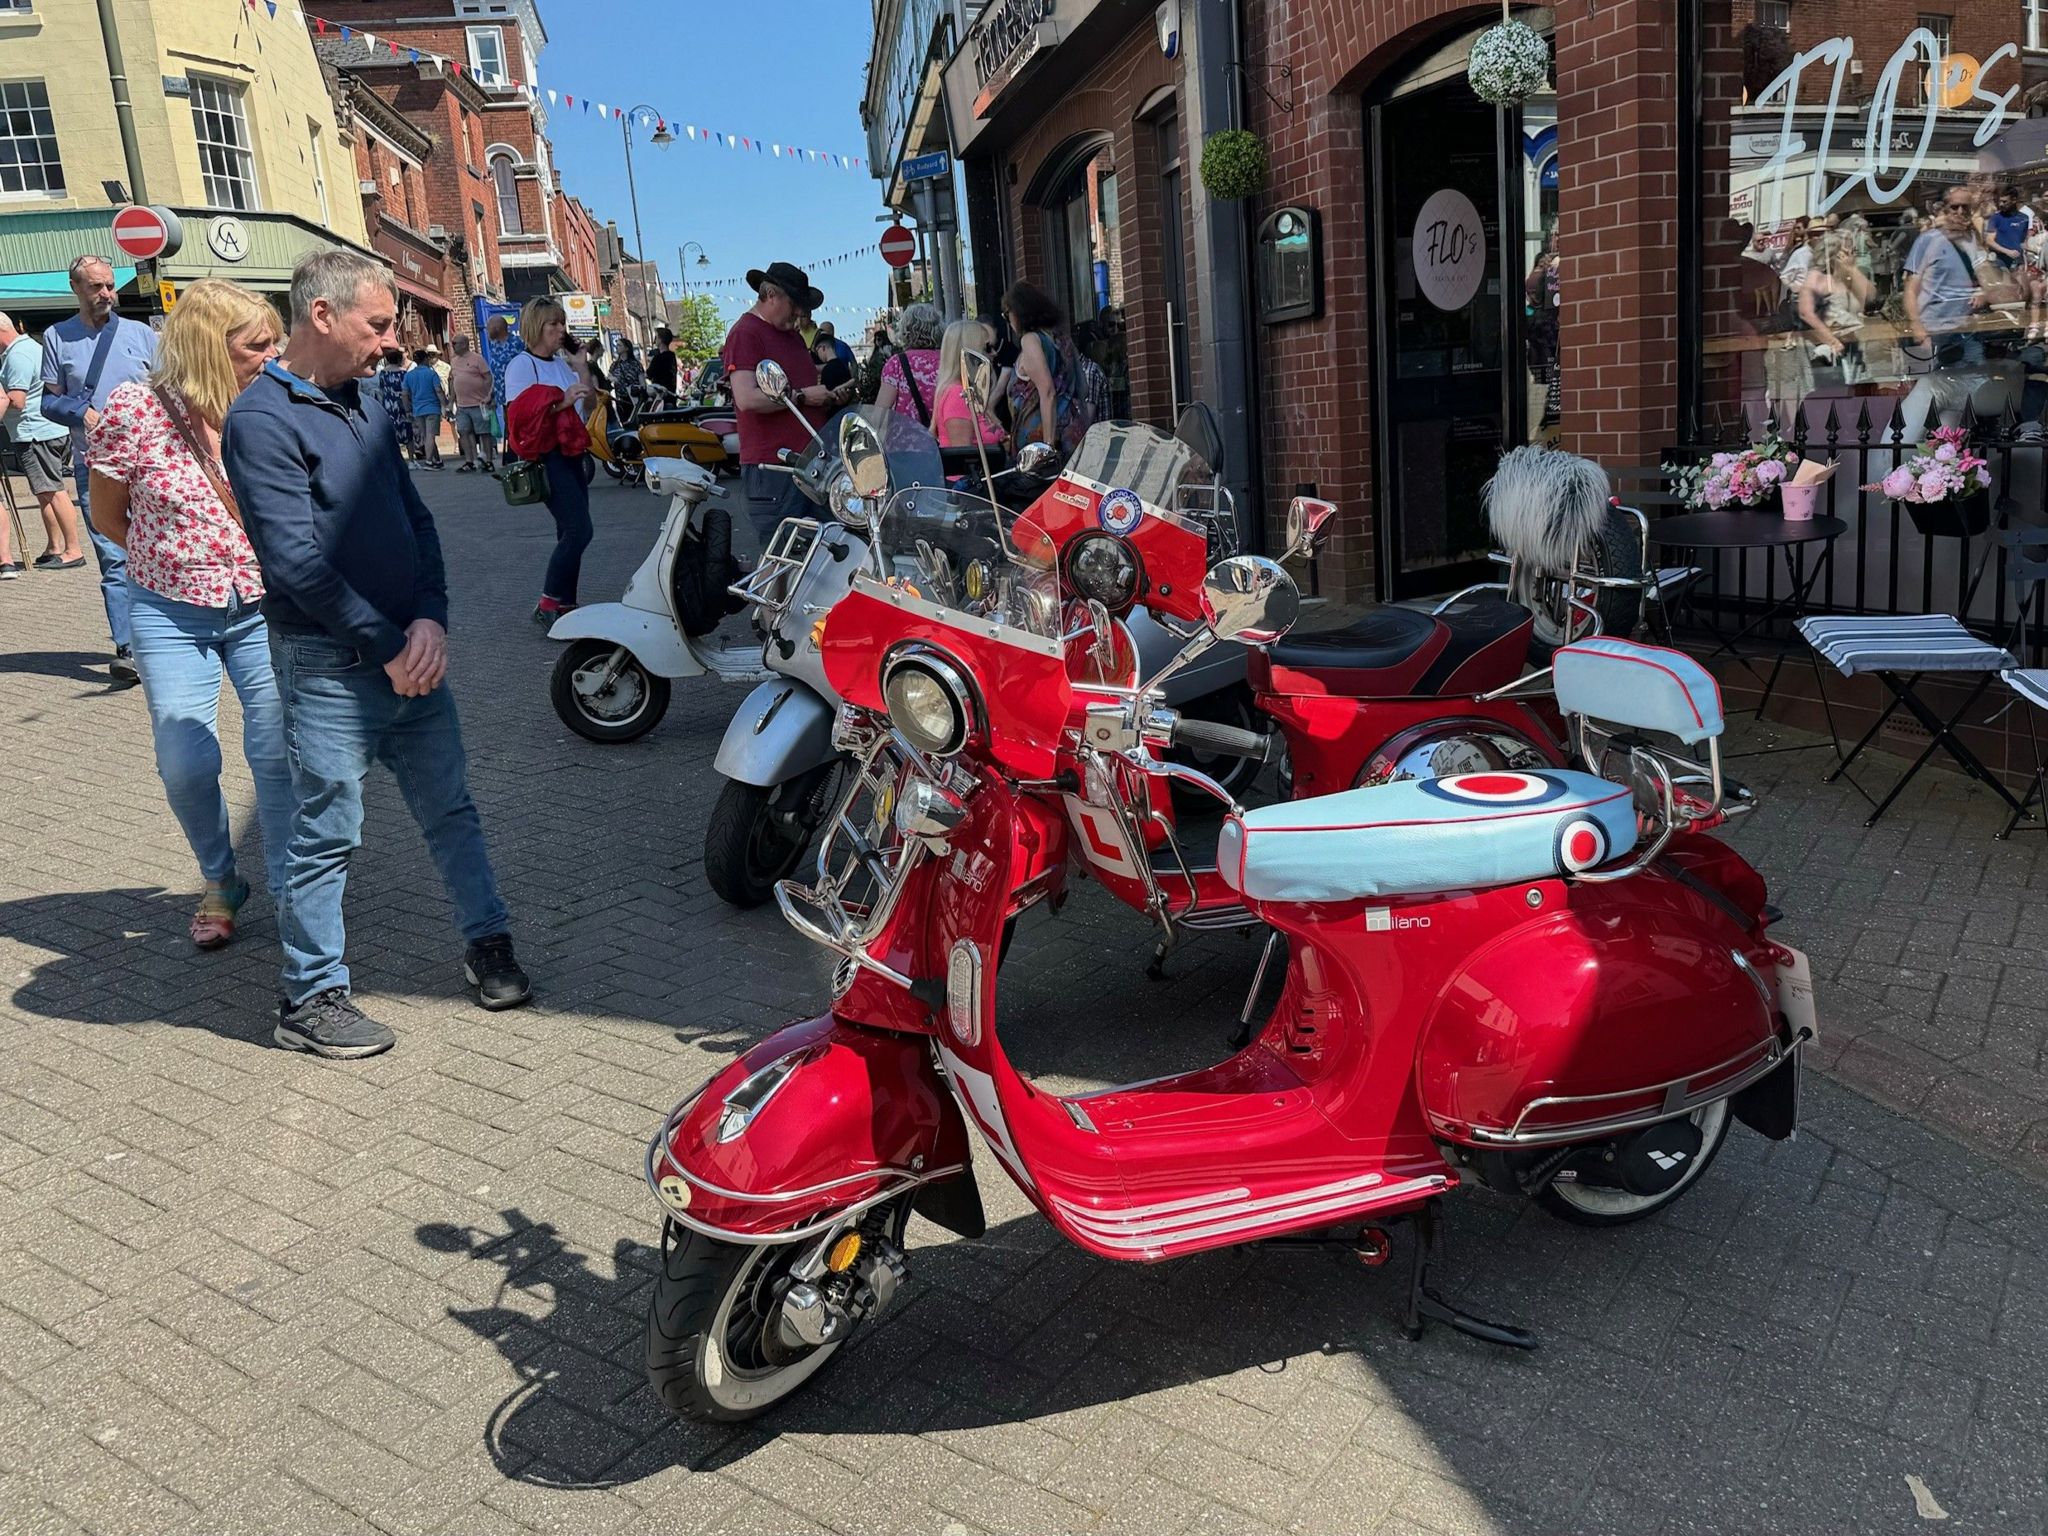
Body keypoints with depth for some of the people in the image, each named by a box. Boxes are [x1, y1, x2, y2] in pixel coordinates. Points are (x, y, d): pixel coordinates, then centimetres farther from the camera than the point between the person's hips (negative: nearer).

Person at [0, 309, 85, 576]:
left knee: (52, 491, -9)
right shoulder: (32, 347, 19)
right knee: (46, 491, 12)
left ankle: (73, 550, -8)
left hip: (37, 433, -10)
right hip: (49, 430, 10)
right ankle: (54, 548, 15)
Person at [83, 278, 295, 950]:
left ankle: (289, 890, 16)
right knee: (186, 767, 0)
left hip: (261, 610, 1)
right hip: (172, 616, -1)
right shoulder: (135, 410, -10)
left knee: (280, 756, -2)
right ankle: (220, 883, 26)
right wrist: (179, 561, 2)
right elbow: (107, 515, 3)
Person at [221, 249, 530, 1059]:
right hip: (330, 667, -7)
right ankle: (311, 996, 16)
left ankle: (488, 943, 28)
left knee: (450, 808, 14)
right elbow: (296, 561, -19)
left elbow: (415, 516, 11)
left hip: (411, 651, 7)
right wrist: (387, 647, -15)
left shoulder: (363, 404, 12)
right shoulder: (261, 420, -13)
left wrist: (430, 621, -4)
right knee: (327, 834, 3)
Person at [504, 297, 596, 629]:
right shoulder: (521, 365, -6)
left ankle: (565, 606, 15)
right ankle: (548, 605, -10)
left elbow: (585, 411, 24)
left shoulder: (564, 363, 17)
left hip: (573, 455, 8)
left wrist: (585, 372, 6)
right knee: (578, 529, -17)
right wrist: (561, 401, -24)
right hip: (546, 456, -8)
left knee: (571, 533, 8)